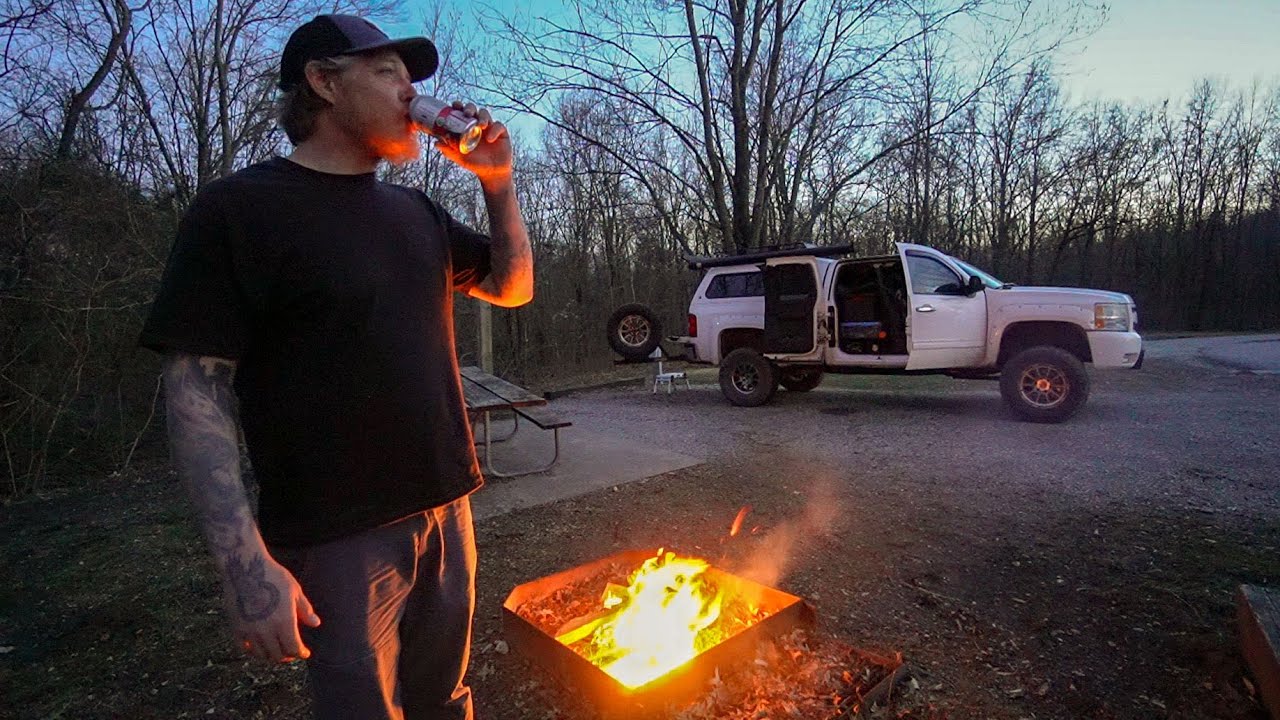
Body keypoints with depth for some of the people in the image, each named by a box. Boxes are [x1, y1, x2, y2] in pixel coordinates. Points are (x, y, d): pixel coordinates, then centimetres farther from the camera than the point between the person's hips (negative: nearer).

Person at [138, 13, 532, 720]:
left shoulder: (416, 211, 9)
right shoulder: (240, 206, -8)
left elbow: (512, 287, 15)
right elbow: (195, 391, -12)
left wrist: (496, 180, 2)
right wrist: (245, 561, -19)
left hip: (444, 509, 6)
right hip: (338, 535, -5)